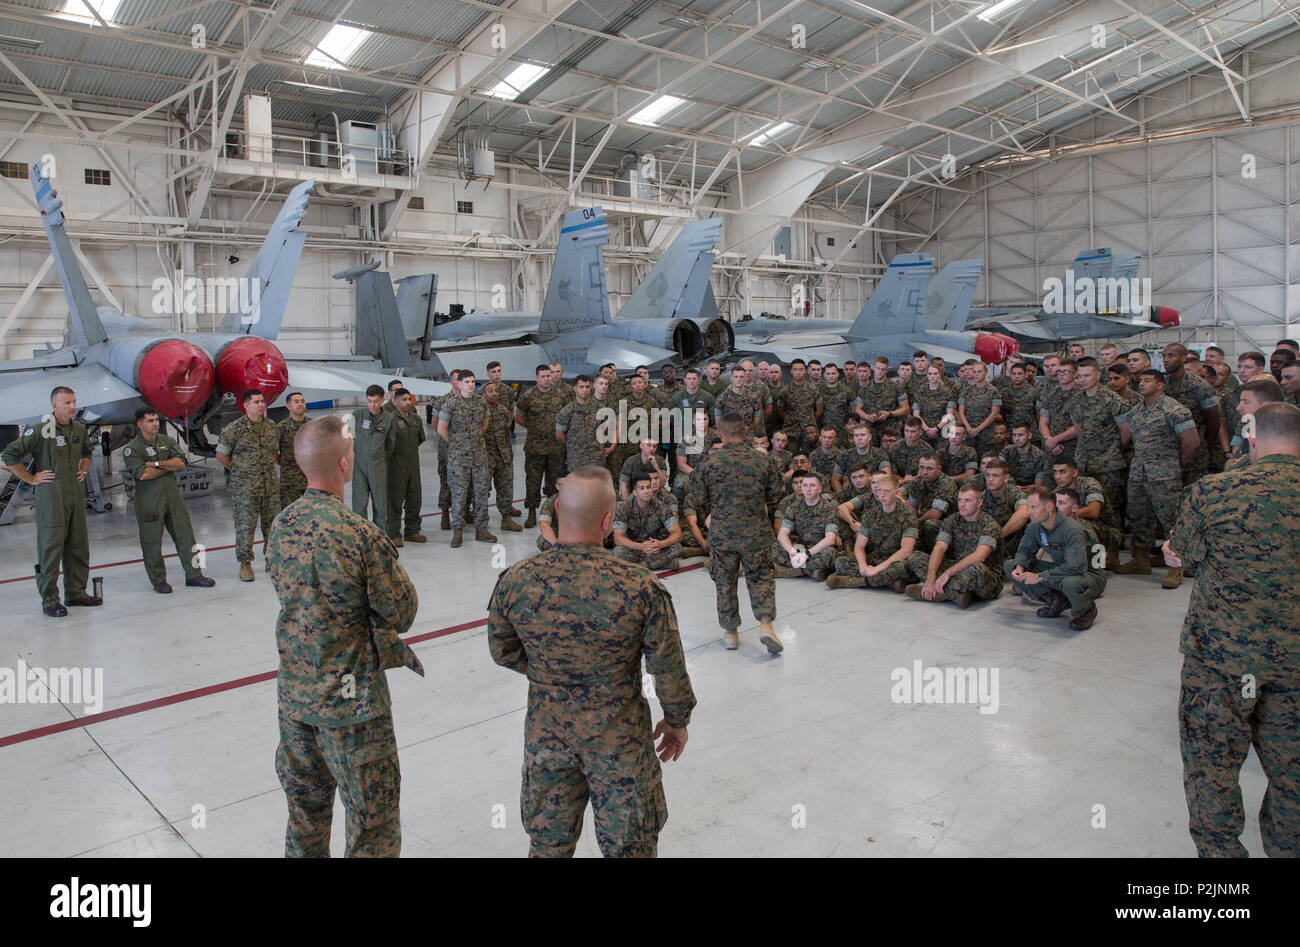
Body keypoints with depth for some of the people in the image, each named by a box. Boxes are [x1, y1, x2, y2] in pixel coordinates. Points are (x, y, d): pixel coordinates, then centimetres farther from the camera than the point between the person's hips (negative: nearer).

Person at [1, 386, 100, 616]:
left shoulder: (79, 429, 10)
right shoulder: (39, 431, -11)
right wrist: (31, 479, -7)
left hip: (76, 493, 7)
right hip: (50, 494, -7)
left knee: (78, 545, 10)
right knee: (50, 546, -4)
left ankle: (76, 592, 20)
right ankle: (49, 599, 3)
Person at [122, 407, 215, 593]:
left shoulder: (167, 441, 11)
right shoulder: (132, 448, -3)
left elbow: (181, 463, -2)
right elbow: (142, 474, -17)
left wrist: (156, 463, -12)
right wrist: (169, 467, -6)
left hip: (172, 494, 4)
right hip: (148, 500, -4)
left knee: (185, 534, 4)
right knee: (152, 541, 2)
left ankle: (194, 574, 11)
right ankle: (158, 580, 13)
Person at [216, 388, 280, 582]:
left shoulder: (272, 427, 8)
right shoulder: (234, 429, -7)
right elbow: (221, 455, 0)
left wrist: (281, 463, 14)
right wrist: (238, 471, 3)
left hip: (270, 485, 5)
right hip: (244, 487, -4)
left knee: (272, 523, 9)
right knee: (245, 525, -1)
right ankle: (245, 564, 10)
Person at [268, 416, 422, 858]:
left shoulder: (280, 527, -2)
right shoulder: (362, 535, -23)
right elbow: (403, 613, -14)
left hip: (294, 692, 7)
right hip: (351, 697, -7)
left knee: (305, 809, 24)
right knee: (372, 820, 9)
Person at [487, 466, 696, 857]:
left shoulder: (515, 581, -16)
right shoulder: (641, 587, -25)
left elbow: (502, 652, 0)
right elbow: (669, 669, -13)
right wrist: (677, 720, 6)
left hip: (546, 734, 3)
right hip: (619, 738, -2)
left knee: (547, 843, 24)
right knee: (630, 844, 20)